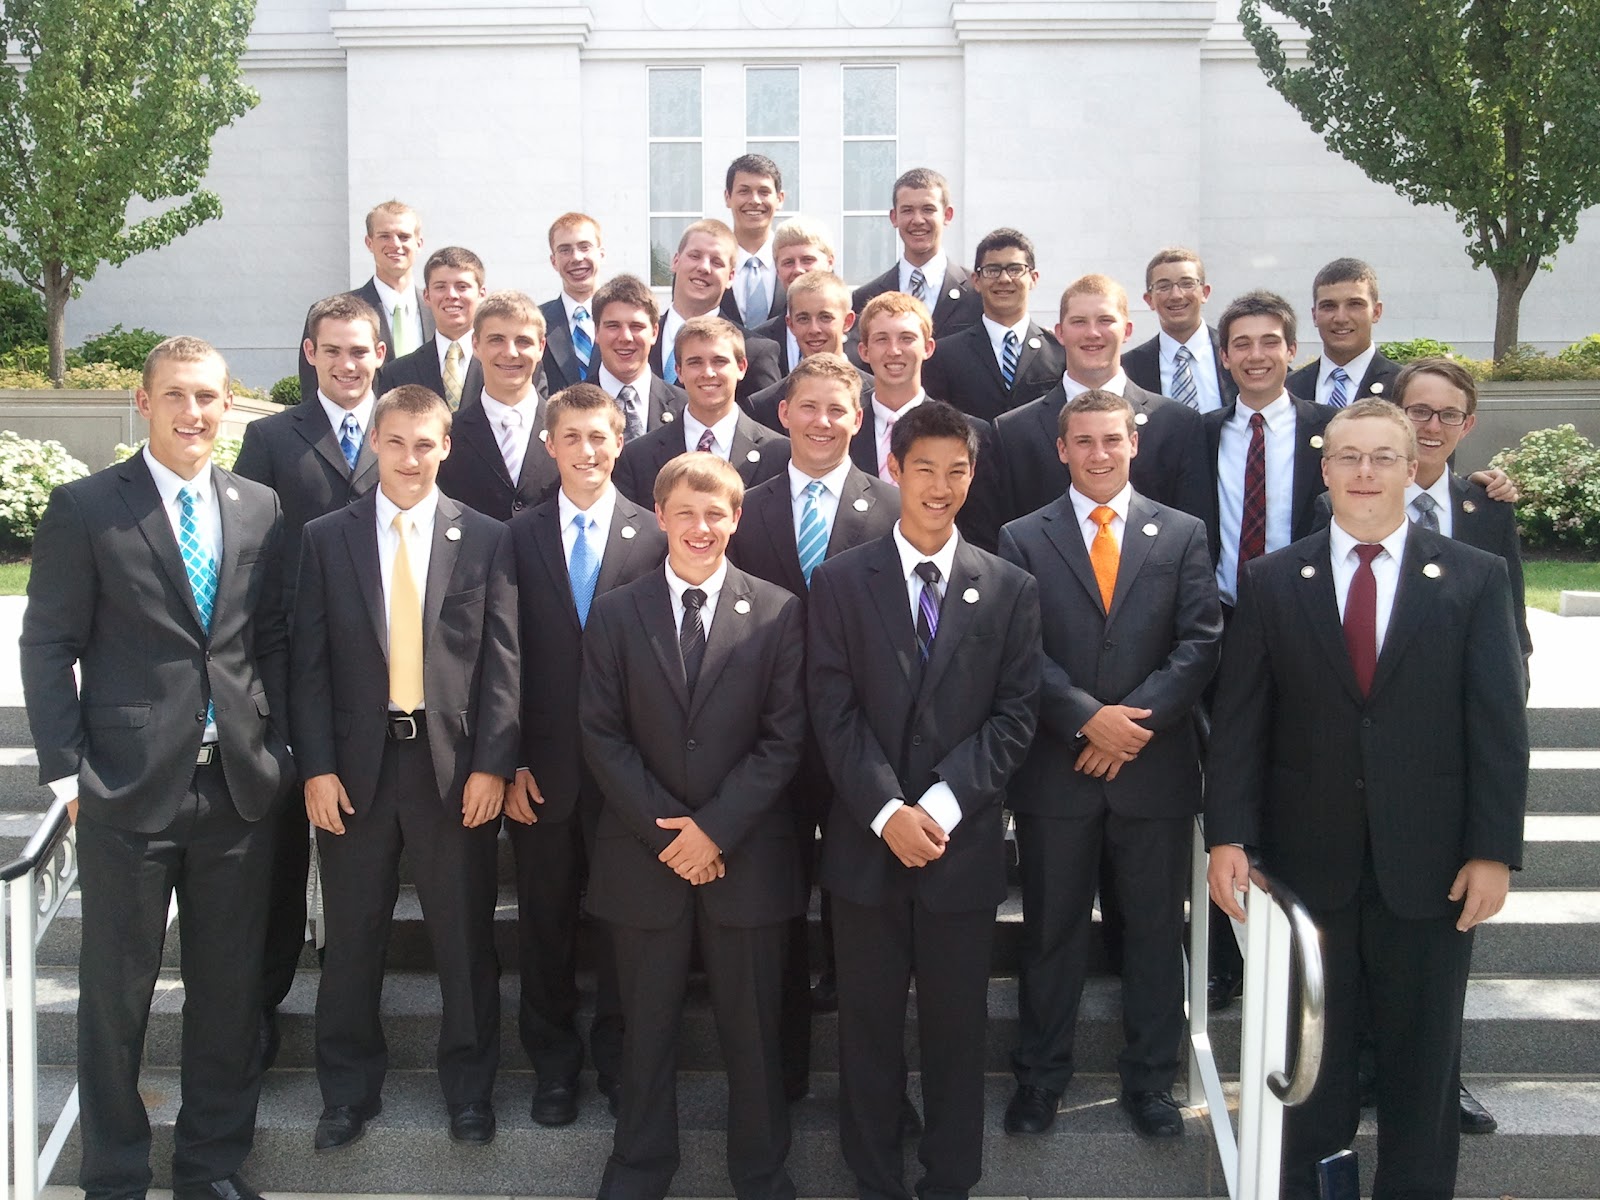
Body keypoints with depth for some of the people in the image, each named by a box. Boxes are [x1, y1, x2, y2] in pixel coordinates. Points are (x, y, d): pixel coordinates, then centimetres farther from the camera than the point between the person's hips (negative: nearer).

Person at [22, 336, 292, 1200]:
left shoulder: (259, 508, 8)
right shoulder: (85, 507, -3)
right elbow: (48, 647, -3)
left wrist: (276, 752, 5)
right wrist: (67, 771, -9)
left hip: (240, 787, 3)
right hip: (129, 787, -3)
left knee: (230, 988, 11)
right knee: (116, 991, 9)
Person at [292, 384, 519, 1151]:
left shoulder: (485, 539, 2)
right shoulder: (326, 538, 3)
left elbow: (501, 660, -1)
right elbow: (310, 661, 1)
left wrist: (491, 764, -7)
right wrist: (317, 766, -5)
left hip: (455, 763, -1)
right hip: (356, 763, 1)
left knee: (466, 937, 8)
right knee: (352, 938, 11)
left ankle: (469, 1087, 25)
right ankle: (348, 1089, 28)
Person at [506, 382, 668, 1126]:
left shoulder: (655, 535, -2)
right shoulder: (520, 535, 4)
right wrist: (508, 762, -3)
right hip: (544, 765, 2)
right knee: (546, 920, 12)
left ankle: (618, 1059, 29)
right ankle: (553, 1064, 29)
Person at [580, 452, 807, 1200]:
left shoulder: (777, 613, -1)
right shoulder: (615, 614, 2)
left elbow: (784, 737, -5)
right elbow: (601, 735, -2)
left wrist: (716, 827, -12)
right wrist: (664, 831, -10)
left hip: (746, 854, -1)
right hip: (643, 852, 1)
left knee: (752, 1026, 9)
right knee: (647, 1025, 13)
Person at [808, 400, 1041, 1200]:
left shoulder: (1010, 589, 5)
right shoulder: (839, 582, 2)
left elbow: (1014, 717, -1)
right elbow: (834, 714, -4)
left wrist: (943, 803, -13)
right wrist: (888, 812, -14)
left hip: (964, 844, 1)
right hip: (867, 843, 0)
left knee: (957, 1029, 10)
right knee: (869, 1027, 9)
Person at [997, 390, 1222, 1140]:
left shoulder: (1183, 534, 6)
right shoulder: (1023, 539, 3)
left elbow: (1200, 642, -3)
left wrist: (1135, 719, -14)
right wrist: (1088, 717, -17)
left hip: (1156, 767, 1)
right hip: (1056, 768, -1)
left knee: (1156, 929, 10)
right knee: (1051, 929, 10)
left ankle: (1150, 1078, 25)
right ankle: (1041, 1075, 23)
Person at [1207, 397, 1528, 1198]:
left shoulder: (1475, 578, 0)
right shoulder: (1271, 583, 1)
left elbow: (1499, 724, -3)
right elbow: (1238, 720, -1)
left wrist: (1494, 851, -7)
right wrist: (1227, 836, -8)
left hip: (1430, 864, 0)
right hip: (1307, 860, 1)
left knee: (1421, 1057, 12)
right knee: (1309, 1049, 12)